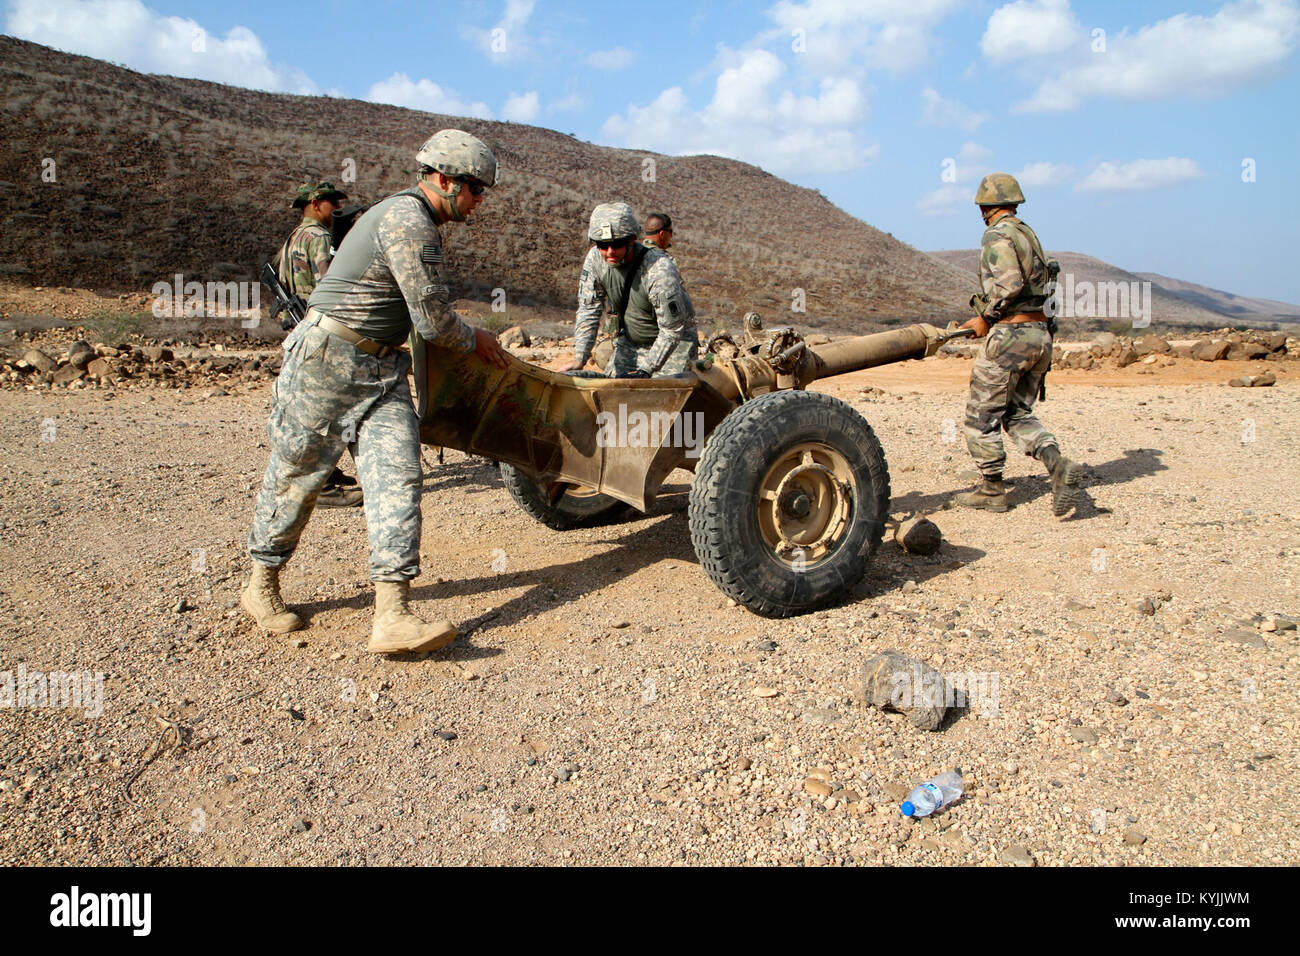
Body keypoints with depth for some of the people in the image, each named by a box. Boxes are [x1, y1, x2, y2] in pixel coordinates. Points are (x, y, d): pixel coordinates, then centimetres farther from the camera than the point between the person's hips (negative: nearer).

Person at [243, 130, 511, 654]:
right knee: (296, 474, 7)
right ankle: (262, 585, 28)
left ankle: (392, 616, -14)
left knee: (397, 476, -8)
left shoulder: (415, 218, 16)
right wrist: (476, 341, 1)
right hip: (327, 359, -9)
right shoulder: (409, 221, -16)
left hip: (381, 367, 9)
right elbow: (434, 320, -16)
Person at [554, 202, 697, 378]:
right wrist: (579, 359, -17)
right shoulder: (595, 259, -14)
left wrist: (646, 371, -30)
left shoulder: (660, 270, -30)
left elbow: (672, 329, -27)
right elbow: (588, 310, -8)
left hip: (675, 342, -5)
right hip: (630, 341, 5)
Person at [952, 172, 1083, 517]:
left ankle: (991, 489, 11)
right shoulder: (1028, 235, 18)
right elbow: (1038, 283, 18)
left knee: (982, 415, 4)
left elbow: (1010, 284, -23)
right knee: (1018, 414, 15)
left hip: (1009, 335, -9)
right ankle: (1059, 466, -6)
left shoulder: (997, 236, -9)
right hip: (1040, 334, 9)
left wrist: (985, 318, -11)